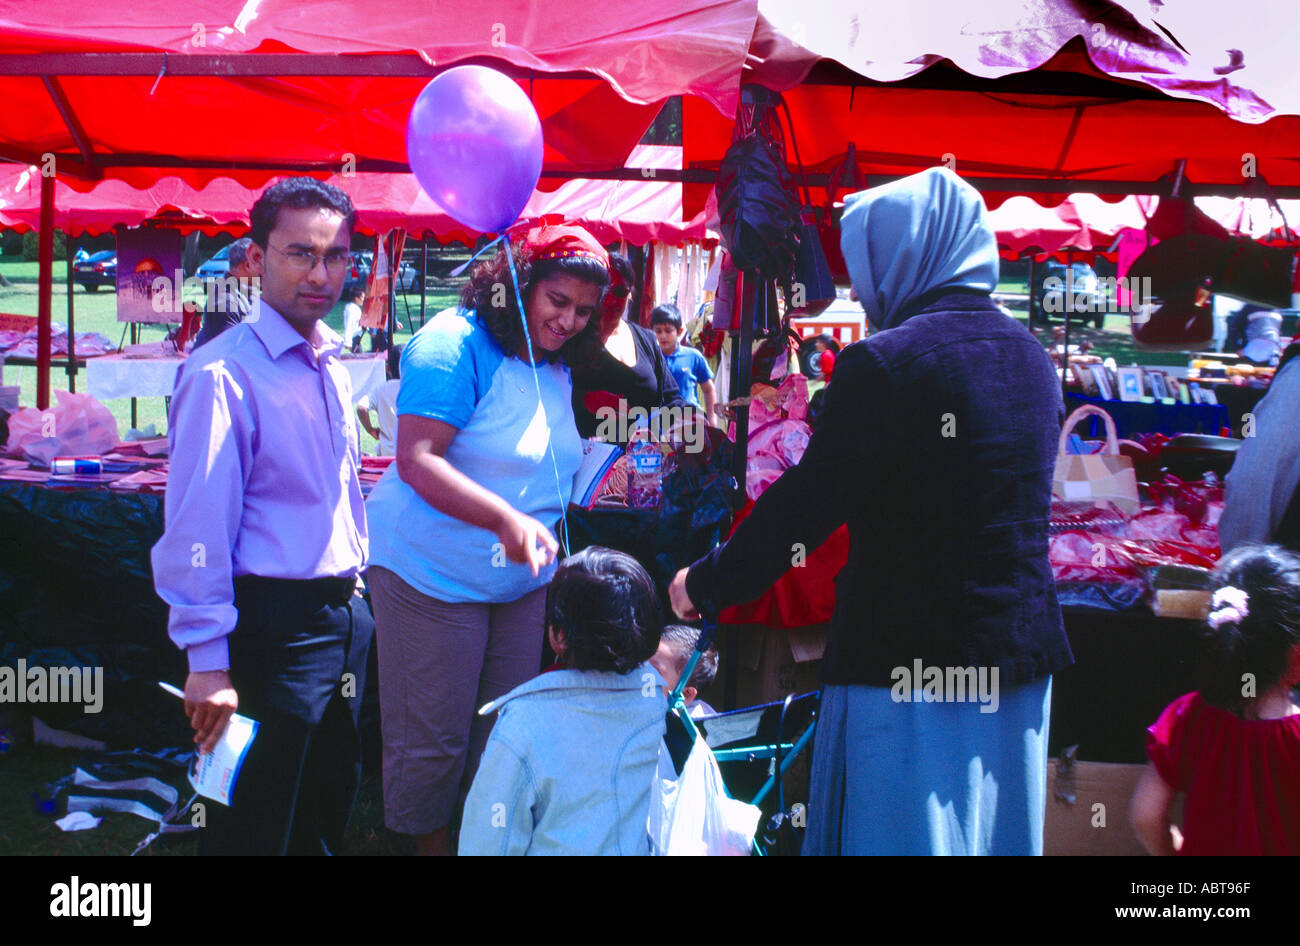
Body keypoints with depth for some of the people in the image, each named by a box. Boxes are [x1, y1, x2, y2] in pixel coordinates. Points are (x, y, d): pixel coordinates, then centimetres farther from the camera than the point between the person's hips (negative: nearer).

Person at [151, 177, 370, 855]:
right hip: (274, 628, -8)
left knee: (329, 812, 20)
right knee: (257, 830, 4)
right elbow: (197, 526, -19)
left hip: (343, 617, 8)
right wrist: (207, 660, -20)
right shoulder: (225, 373, -16)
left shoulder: (332, 367, 11)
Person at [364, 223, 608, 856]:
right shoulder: (454, 343, -16)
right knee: (434, 739, 3)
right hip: (432, 575, -7)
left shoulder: (557, 367, 8)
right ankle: (429, 839, 23)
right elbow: (417, 461, -25)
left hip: (523, 582, 7)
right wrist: (507, 519, -35)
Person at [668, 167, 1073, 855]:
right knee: (994, 834, 17)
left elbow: (804, 505, -13)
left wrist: (706, 583, 1)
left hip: (908, 668, -7)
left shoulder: (882, 363, -16)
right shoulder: (1030, 357, 8)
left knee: (898, 833, 4)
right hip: (1021, 657, 7)